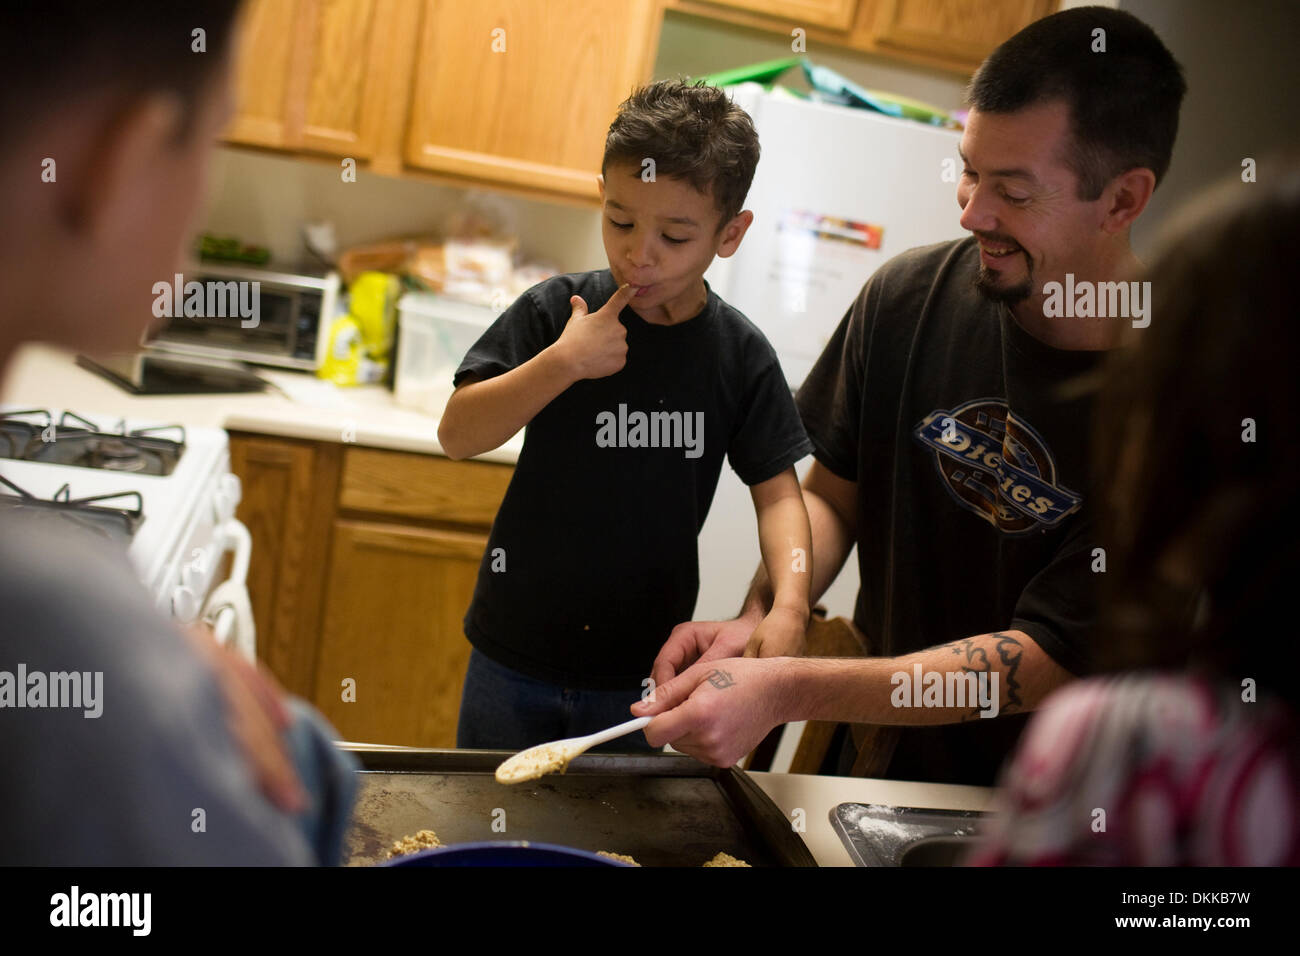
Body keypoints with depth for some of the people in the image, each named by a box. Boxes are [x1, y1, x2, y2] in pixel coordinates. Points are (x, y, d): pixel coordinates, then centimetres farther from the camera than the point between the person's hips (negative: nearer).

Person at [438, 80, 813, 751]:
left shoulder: (741, 354, -6)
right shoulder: (555, 311, -9)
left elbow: (776, 490, -4)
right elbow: (457, 434, -13)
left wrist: (789, 604, -20)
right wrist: (563, 362, -25)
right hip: (515, 656, 0)